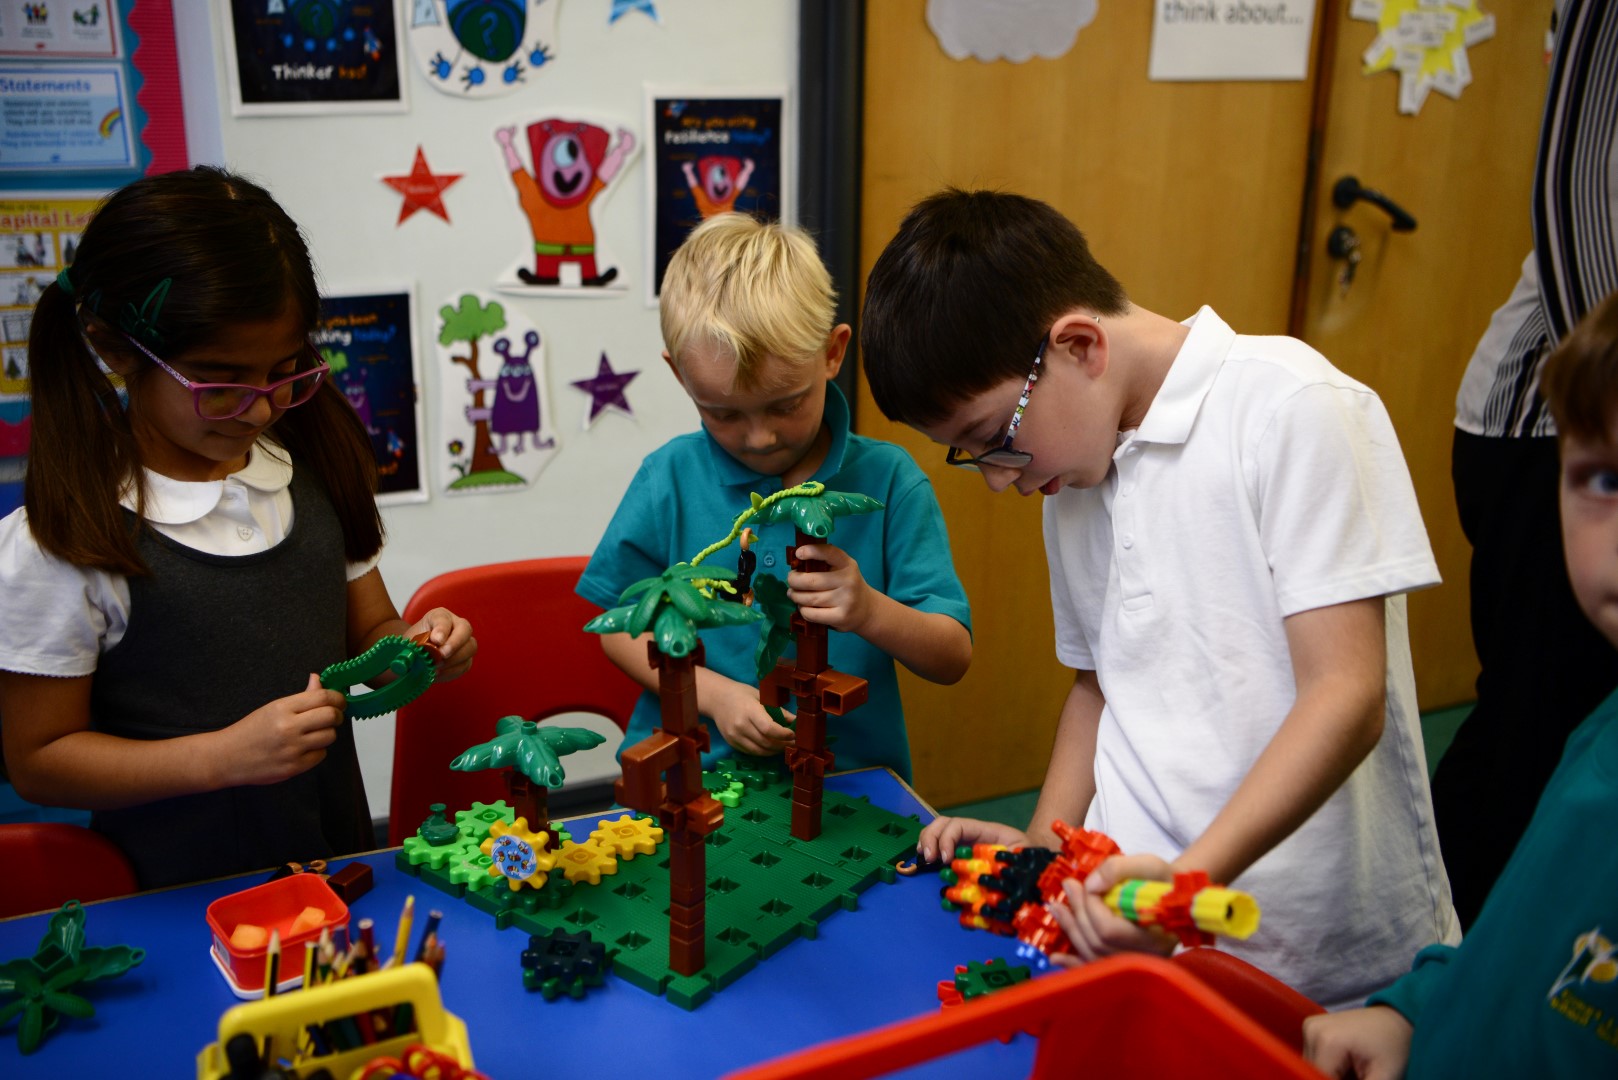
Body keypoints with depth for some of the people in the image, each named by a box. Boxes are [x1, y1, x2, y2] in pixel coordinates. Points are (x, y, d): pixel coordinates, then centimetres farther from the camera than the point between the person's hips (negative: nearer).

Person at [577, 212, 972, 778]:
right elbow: (621, 625, 6)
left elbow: (953, 658, -2)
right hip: (685, 776, 0)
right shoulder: (670, 478, 0)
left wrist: (869, 612, -21)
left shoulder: (887, 481, -3)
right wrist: (714, 692, -8)